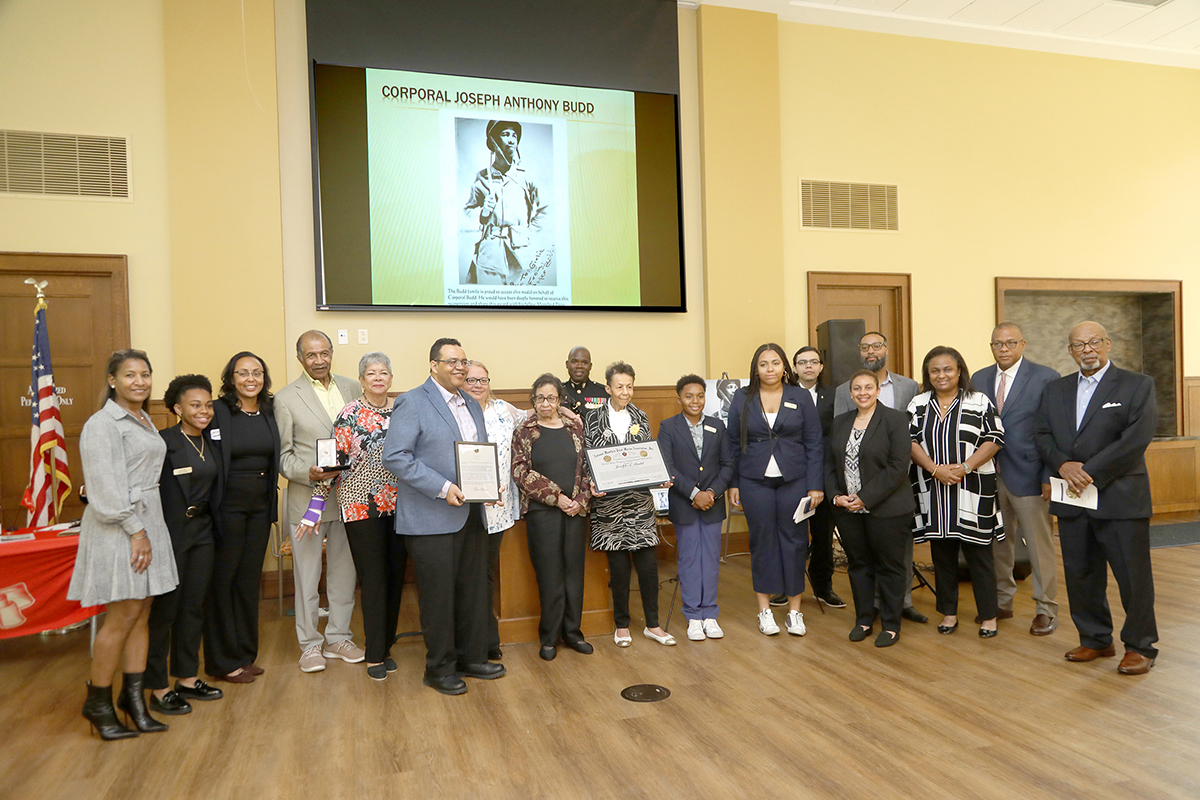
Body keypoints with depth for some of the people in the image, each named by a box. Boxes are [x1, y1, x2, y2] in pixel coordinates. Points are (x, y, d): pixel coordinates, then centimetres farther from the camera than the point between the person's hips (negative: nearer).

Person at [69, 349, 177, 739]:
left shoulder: (144, 421, 16)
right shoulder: (103, 424, -10)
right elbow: (108, 485, -16)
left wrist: (148, 529, 14)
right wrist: (135, 530, -16)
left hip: (148, 521, 8)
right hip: (119, 527, -8)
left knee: (142, 615, 9)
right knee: (123, 617, -4)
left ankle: (134, 699, 17)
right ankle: (98, 703, 12)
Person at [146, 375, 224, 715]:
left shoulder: (213, 443, 7)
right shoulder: (163, 443, -14)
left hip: (202, 531, 7)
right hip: (170, 533, -7)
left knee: (194, 605, 14)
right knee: (164, 609, 3)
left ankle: (187, 678, 27)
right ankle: (158, 688, 15)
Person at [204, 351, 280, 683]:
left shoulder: (270, 413, 7)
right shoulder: (217, 412, -9)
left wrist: (272, 502, 7)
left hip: (261, 506, 5)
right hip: (228, 506, -5)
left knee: (250, 579, 13)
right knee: (224, 579, 4)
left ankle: (246, 654, 26)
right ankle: (224, 662, 16)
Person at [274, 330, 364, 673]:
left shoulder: (352, 388, 6)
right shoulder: (286, 398, -3)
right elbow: (282, 455, -3)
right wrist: (308, 472, -20)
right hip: (308, 499, -3)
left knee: (344, 572, 13)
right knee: (307, 577, 6)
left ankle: (338, 638, 28)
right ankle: (310, 645, 21)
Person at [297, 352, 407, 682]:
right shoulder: (350, 415, -6)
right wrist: (315, 506, -7)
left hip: (397, 506, 4)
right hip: (362, 505, -4)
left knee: (395, 578, 9)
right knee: (374, 580, 0)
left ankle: (386, 646, 25)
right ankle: (375, 656, 13)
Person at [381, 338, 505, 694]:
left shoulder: (472, 405, 15)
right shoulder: (412, 403, -8)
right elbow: (395, 457, -16)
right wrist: (443, 488, -21)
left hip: (472, 515, 7)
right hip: (432, 518, -7)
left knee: (474, 590, 14)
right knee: (439, 595, 3)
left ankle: (472, 658, 30)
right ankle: (439, 668, 20)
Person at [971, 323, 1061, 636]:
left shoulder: (1046, 378, -4)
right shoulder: (979, 379, 9)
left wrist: (1050, 477, -12)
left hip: (1029, 476, -4)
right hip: (990, 477, 5)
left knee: (1040, 546, 4)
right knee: (997, 543, 14)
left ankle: (1046, 610, 18)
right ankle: (1002, 602, 29)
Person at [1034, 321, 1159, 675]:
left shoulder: (1138, 385, -1)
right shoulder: (1055, 390, 14)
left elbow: (1136, 439, -12)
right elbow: (1042, 434, 7)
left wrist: (1089, 471, -15)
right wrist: (1063, 465, -12)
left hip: (1120, 498, -4)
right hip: (1072, 500, 5)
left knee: (1133, 575, 2)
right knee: (1080, 573, 11)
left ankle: (1140, 646, 18)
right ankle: (1096, 640, 26)